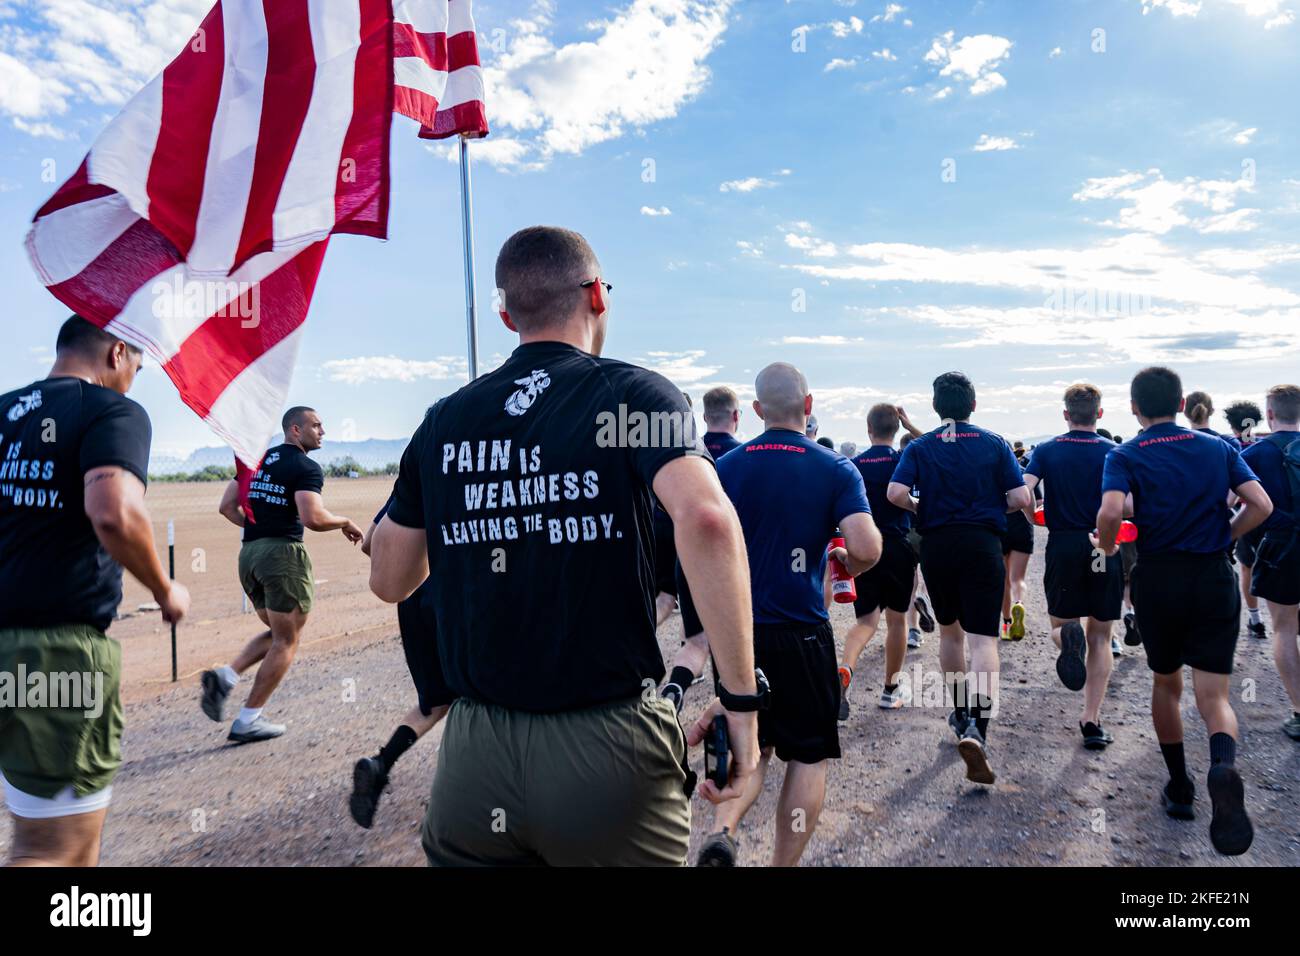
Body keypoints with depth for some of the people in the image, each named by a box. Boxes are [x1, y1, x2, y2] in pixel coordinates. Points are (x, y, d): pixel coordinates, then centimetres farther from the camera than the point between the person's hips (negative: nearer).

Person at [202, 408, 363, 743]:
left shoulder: (257, 460, 14)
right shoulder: (306, 468, -9)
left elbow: (227, 507, 13)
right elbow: (312, 518, -22)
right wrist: (345, 523, -6)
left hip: (249, 553, 8)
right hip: (283, 554, -8)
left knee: (276, 634, 23)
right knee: (285, 642, 5)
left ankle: (226, 676, 3)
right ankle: (248, 721, 7)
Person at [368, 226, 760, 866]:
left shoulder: (443, 421, 4)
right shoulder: (632, 394, -6)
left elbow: (389, 581, 12)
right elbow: (706, 518, -25)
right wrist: (742, 697, -18)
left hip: (476, 749, 3)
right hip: (609, 745, -2)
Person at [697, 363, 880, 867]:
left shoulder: (727, 466, 1)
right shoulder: (835, 468, -5)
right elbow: (866, 548, -17)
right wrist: (850, 565, 6)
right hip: (802, 632, -3)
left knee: (751, 745, 19)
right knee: (808, 754, 13)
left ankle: (722, 830, -4)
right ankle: (784, 862, 16)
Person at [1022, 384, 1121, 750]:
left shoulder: (1046, 451, 1)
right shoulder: (1114, 452, -1)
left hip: (1062, 546, 0)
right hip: (1104, 548, 0)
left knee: (1061, 623, 15)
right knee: (1100, 638, 11)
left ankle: (1068, 637, -24)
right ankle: (1092, 721, 7)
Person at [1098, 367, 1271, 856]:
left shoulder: (1125, 456, -4)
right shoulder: (1218, 448, 6)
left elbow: (1110, 512, -22)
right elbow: (1261, 506, -3)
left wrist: (1107, 548, -3)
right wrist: (1222, 536, 12)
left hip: (1158, 579, -1)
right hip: (1215, 579, 1)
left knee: (1165, 683, 19)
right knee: (1214, 694, 1)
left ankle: (1179, 788, 27)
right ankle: (1224, 766, -30)